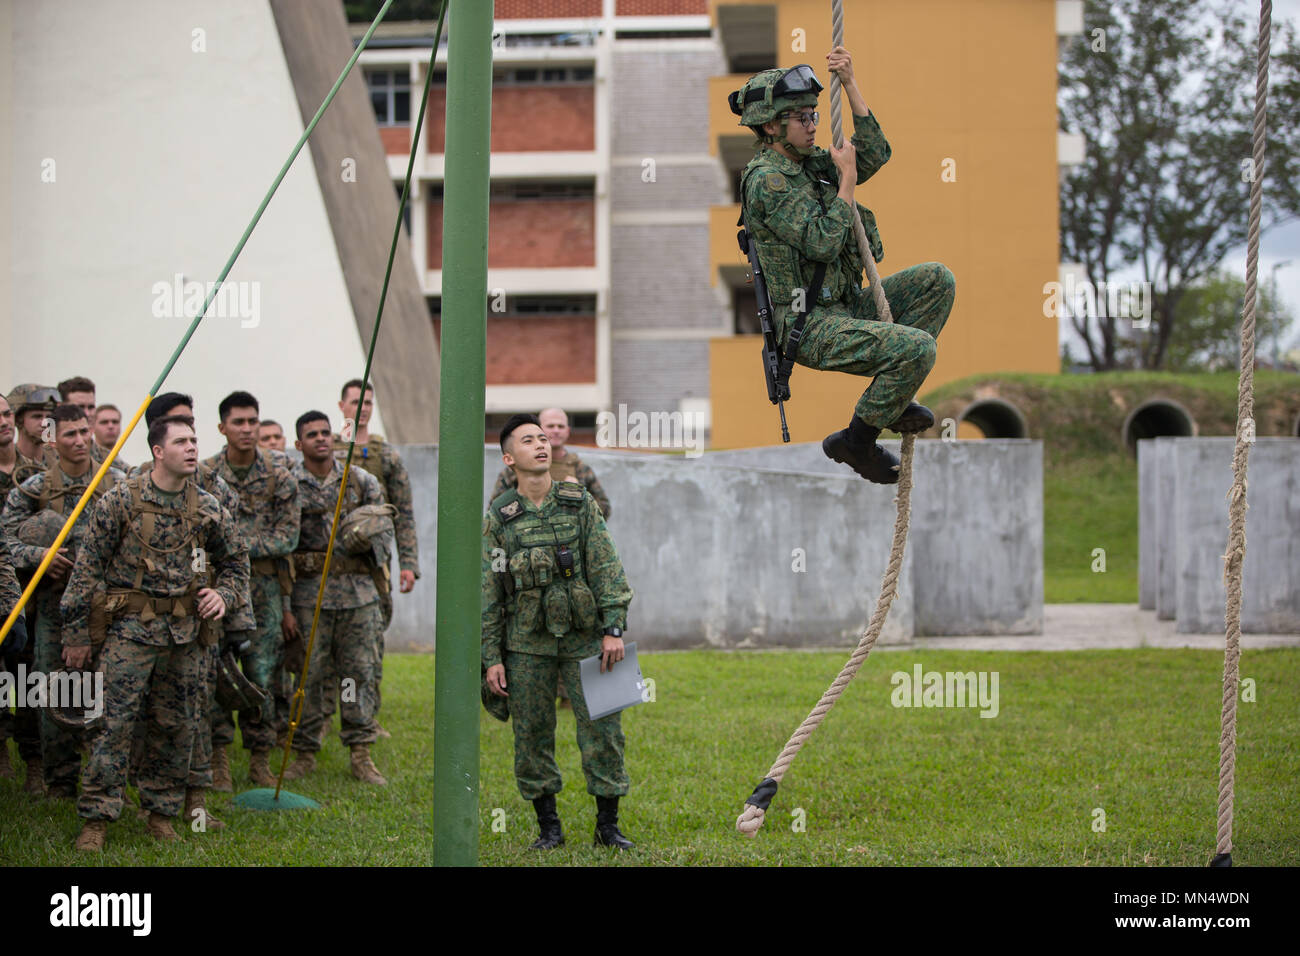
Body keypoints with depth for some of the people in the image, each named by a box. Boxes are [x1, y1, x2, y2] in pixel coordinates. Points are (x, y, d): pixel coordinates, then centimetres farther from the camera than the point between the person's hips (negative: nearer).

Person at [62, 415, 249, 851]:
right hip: (131, 626, -4)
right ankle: (96, 819, -3)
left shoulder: (208, 508, 6)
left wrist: (224, 594, -1)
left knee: (177, 726, 8)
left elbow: (236, 561, 21)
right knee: (114, 722, -8)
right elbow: (87, 567, -2)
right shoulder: (121, 500, -5)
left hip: (187, 632, 4)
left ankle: (161, 811, 21)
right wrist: (76, 632, -3)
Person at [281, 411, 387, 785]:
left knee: (361, 672, 2)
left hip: (359, 592, 2)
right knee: (309, 674, 0)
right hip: (310, 592, -2)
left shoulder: (361, 480, 8)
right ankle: (305, 753, 11)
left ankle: (361, 754, 10)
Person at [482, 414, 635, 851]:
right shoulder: (499, 517, 1)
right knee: (532, 735, 3)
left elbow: (606, 568, 1)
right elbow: (488, 593, 3)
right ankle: (548, 825, 16)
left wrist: (613, 628, -8)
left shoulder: (580, 502, 3)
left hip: (583, 636, 0)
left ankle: (608, 825, 9)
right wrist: (491, 657, -1)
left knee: (602, 728, -2)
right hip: (527, 643, 0)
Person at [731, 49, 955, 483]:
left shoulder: (808, 164, 12)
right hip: (811, 328, -10)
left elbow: (874, 154, 11)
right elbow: (823, 243, -23)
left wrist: (850, 84, 5)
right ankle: (857, 441, -7)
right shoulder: (766, 180, -16)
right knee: (917, 347, -26)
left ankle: (893, 393, 7)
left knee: (936, 280, 7)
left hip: (845, 305, 10)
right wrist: (846, 179, -13)